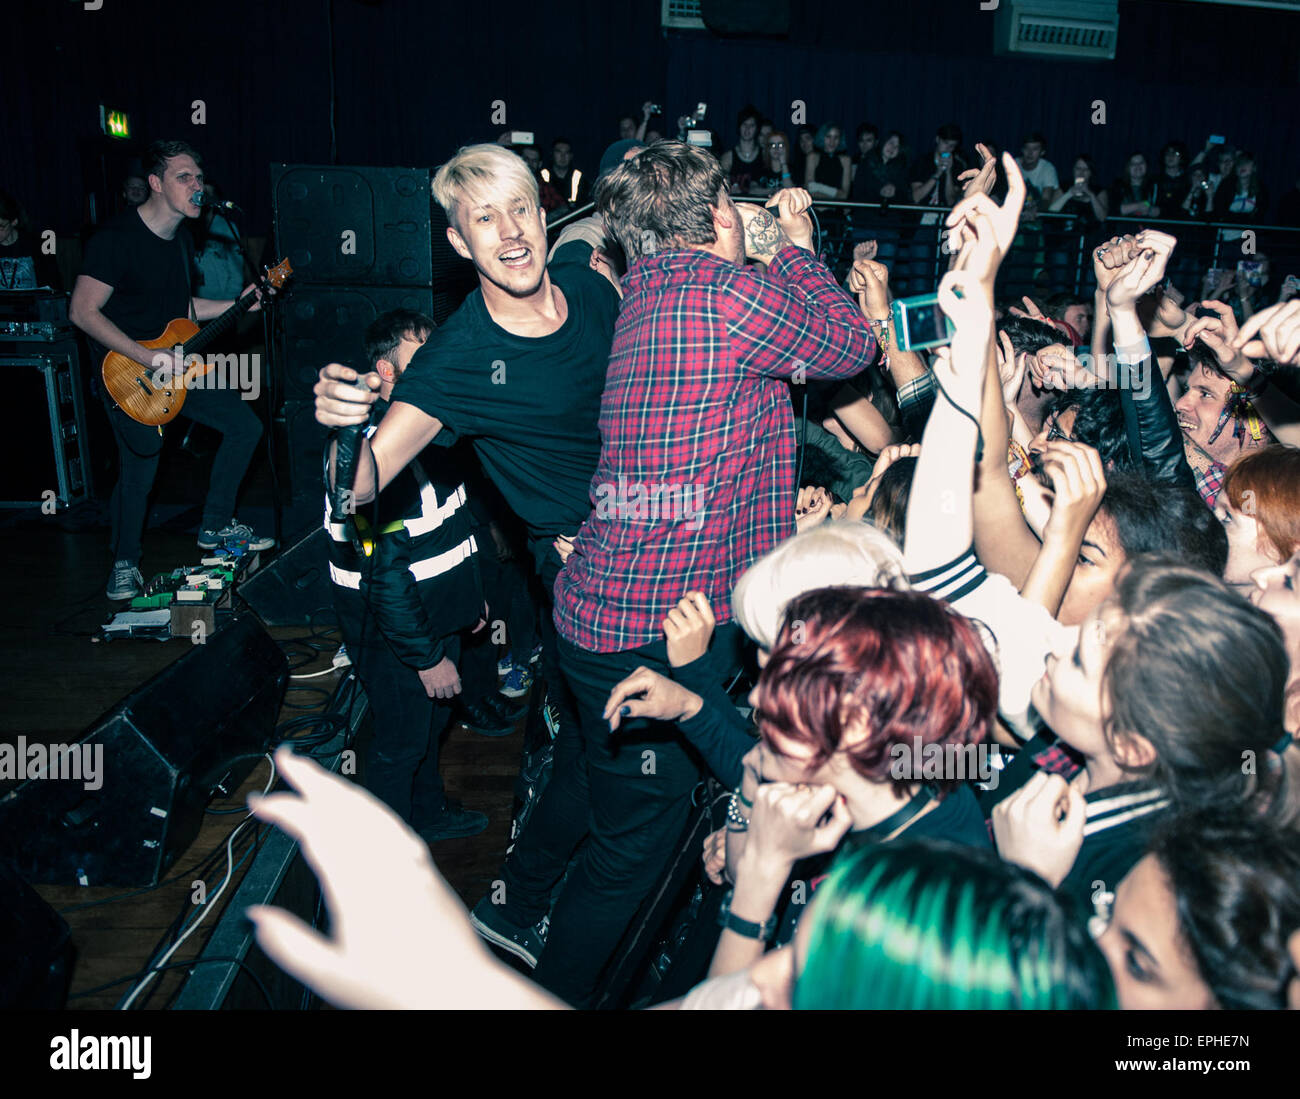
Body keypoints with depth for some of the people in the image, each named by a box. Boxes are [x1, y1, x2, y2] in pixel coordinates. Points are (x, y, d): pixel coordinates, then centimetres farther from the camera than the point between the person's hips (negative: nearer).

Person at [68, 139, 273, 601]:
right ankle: (125, 561, 15)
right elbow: (82, 311, -21)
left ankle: (216, 526, 21)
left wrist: (236, 305, 6)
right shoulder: (118, 237, -18)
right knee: (139, 464, -10)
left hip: (176, 360, 8)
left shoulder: (182, 238, 9)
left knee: (246, 426, 5)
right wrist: (148, 358, -27)